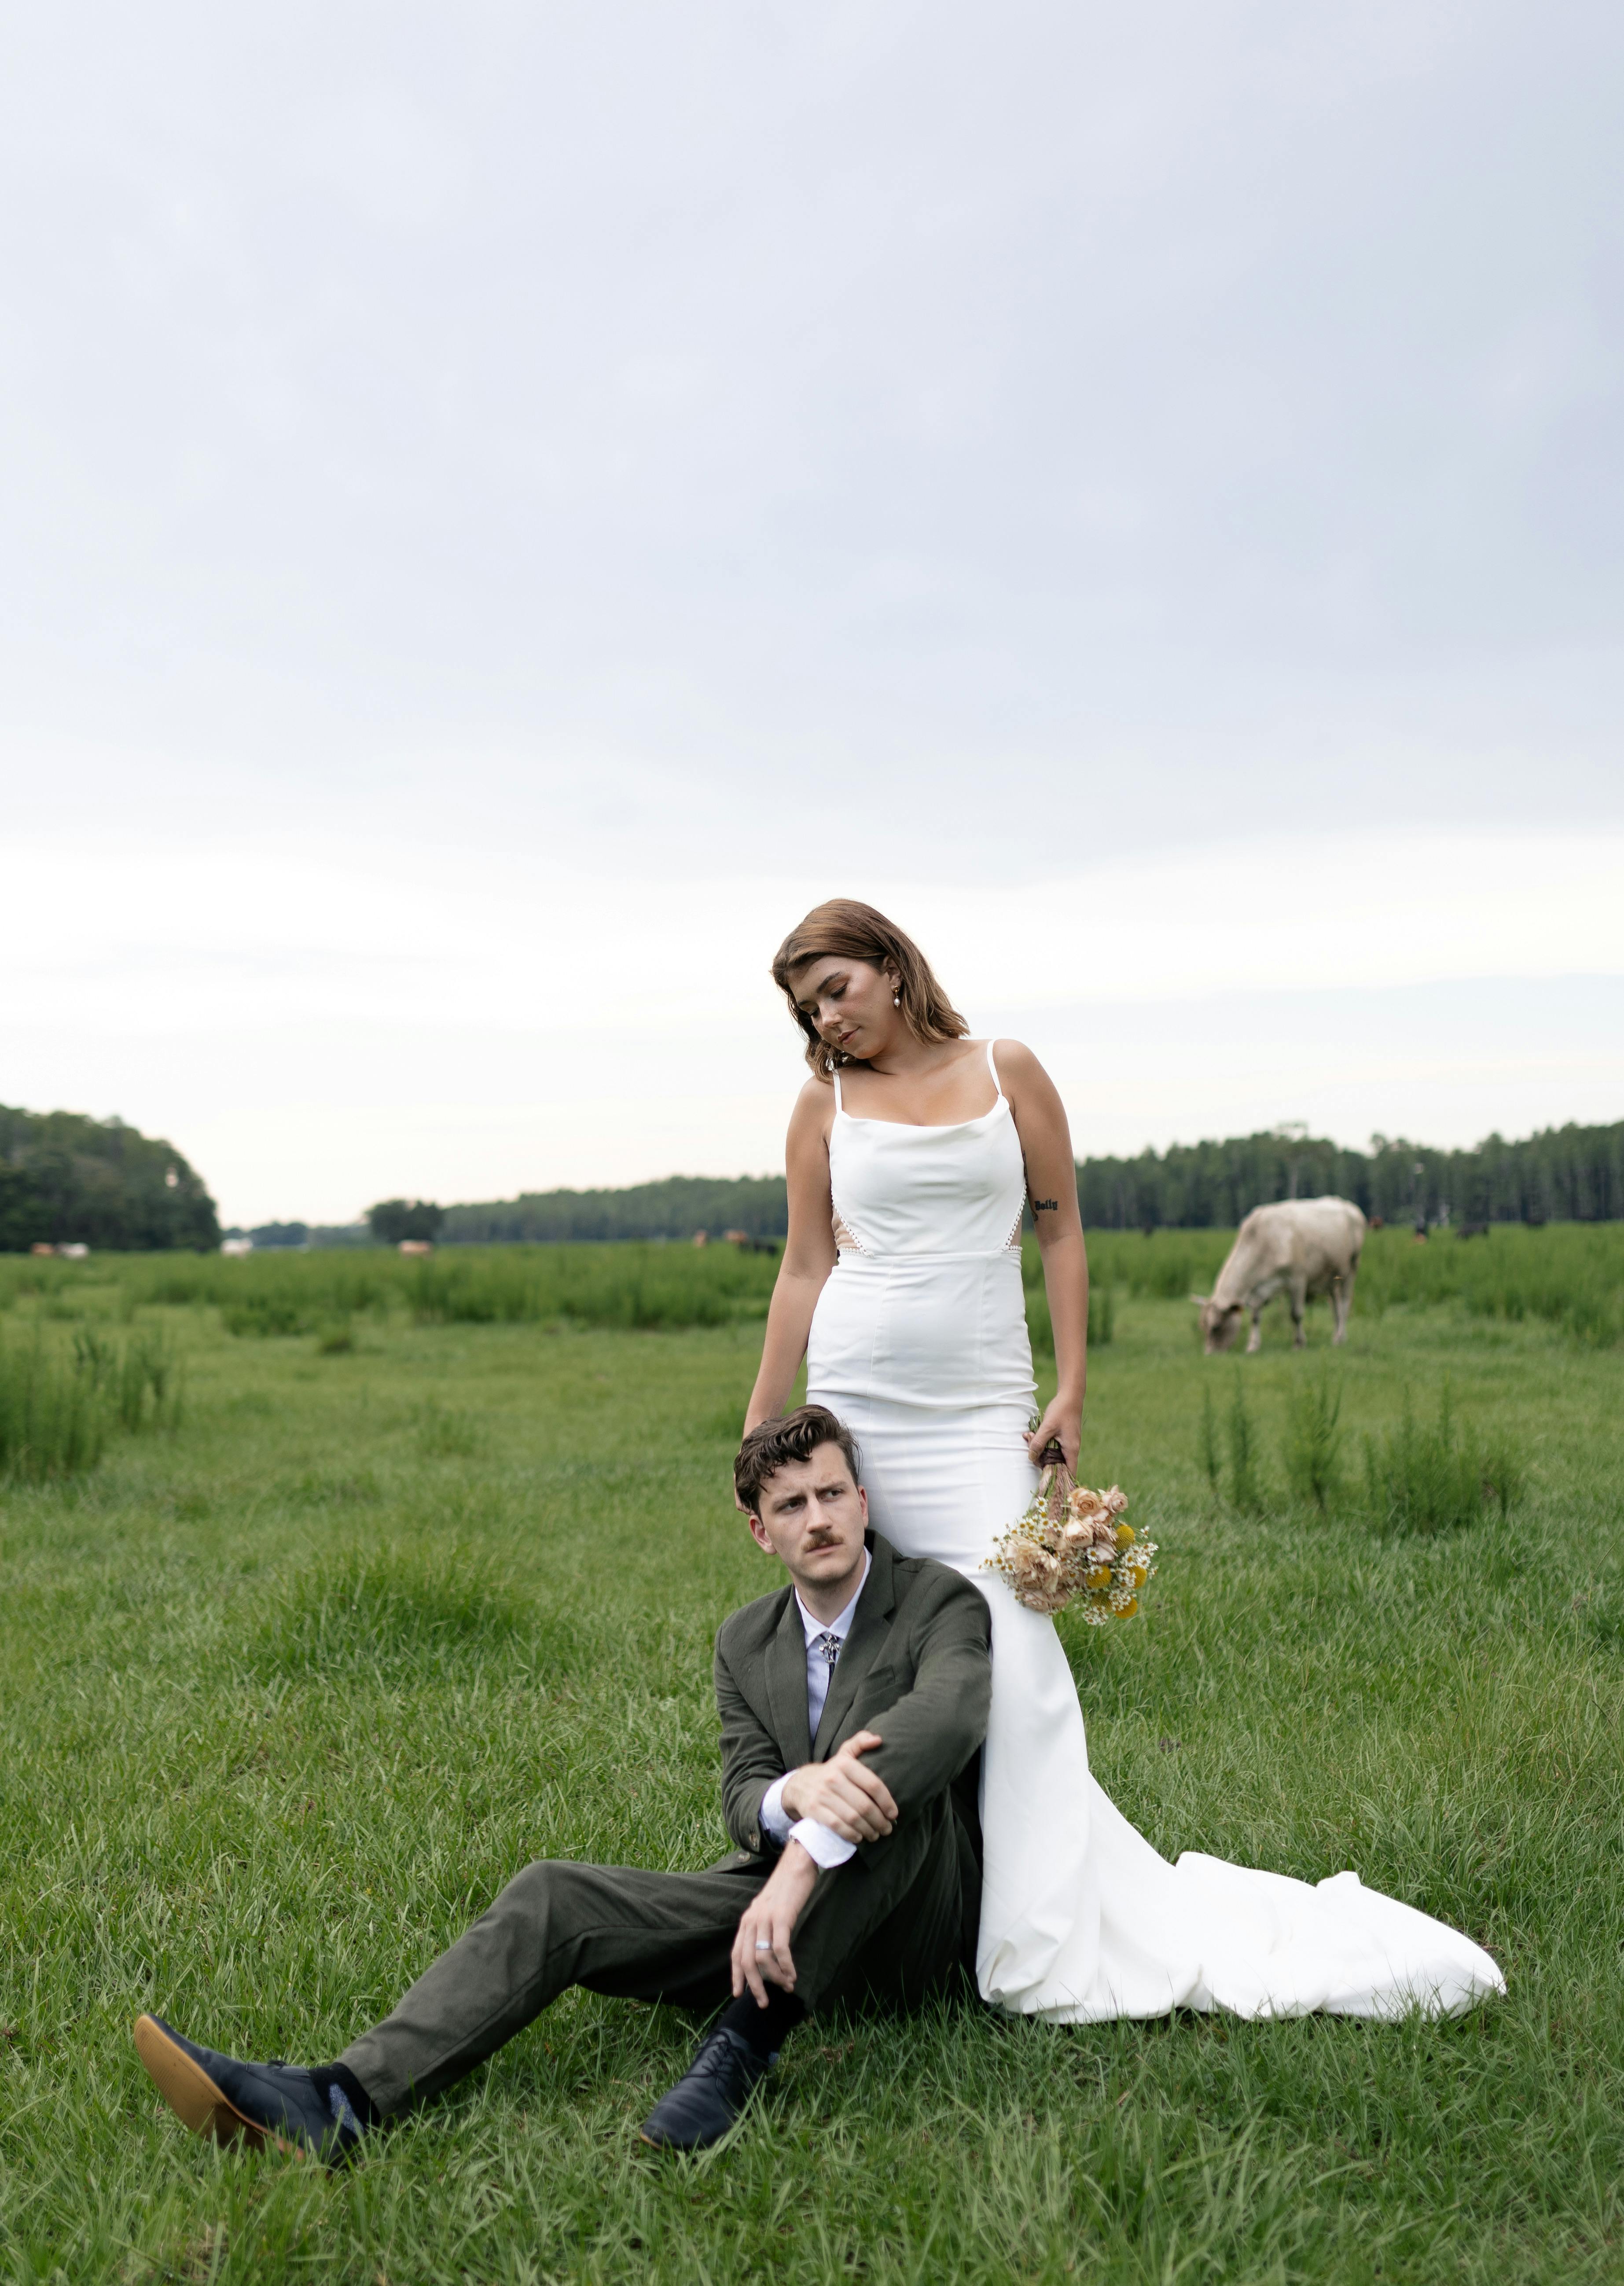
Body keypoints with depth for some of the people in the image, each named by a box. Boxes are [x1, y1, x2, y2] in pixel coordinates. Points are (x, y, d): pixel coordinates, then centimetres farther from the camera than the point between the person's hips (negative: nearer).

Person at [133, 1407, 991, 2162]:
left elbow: (952, 1712, -30)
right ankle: (345, 2098, -32)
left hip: (914, 1932, -5)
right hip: (777, 1904, 5)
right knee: (550, 1898, -15)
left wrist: (809, 1855, -41)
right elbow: (744, 1804, -1)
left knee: (890, 1774, -34)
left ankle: (748, 2033, -31)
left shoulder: (940, 1602, -6)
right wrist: (795, 1792, -28)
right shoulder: (746, 1641, 11)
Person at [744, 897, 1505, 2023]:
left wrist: (1072, 1392, -3)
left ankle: (1049, 1936, 0)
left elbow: (1062, 1231, 5)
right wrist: (759, 1433, 7)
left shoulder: (1006, 1070, 5)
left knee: (1009, 1654, -10)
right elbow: (805, 1271, 9)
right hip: (852, 1400, 2)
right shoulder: (825, 1103, 7)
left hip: (979, 1407, -1)